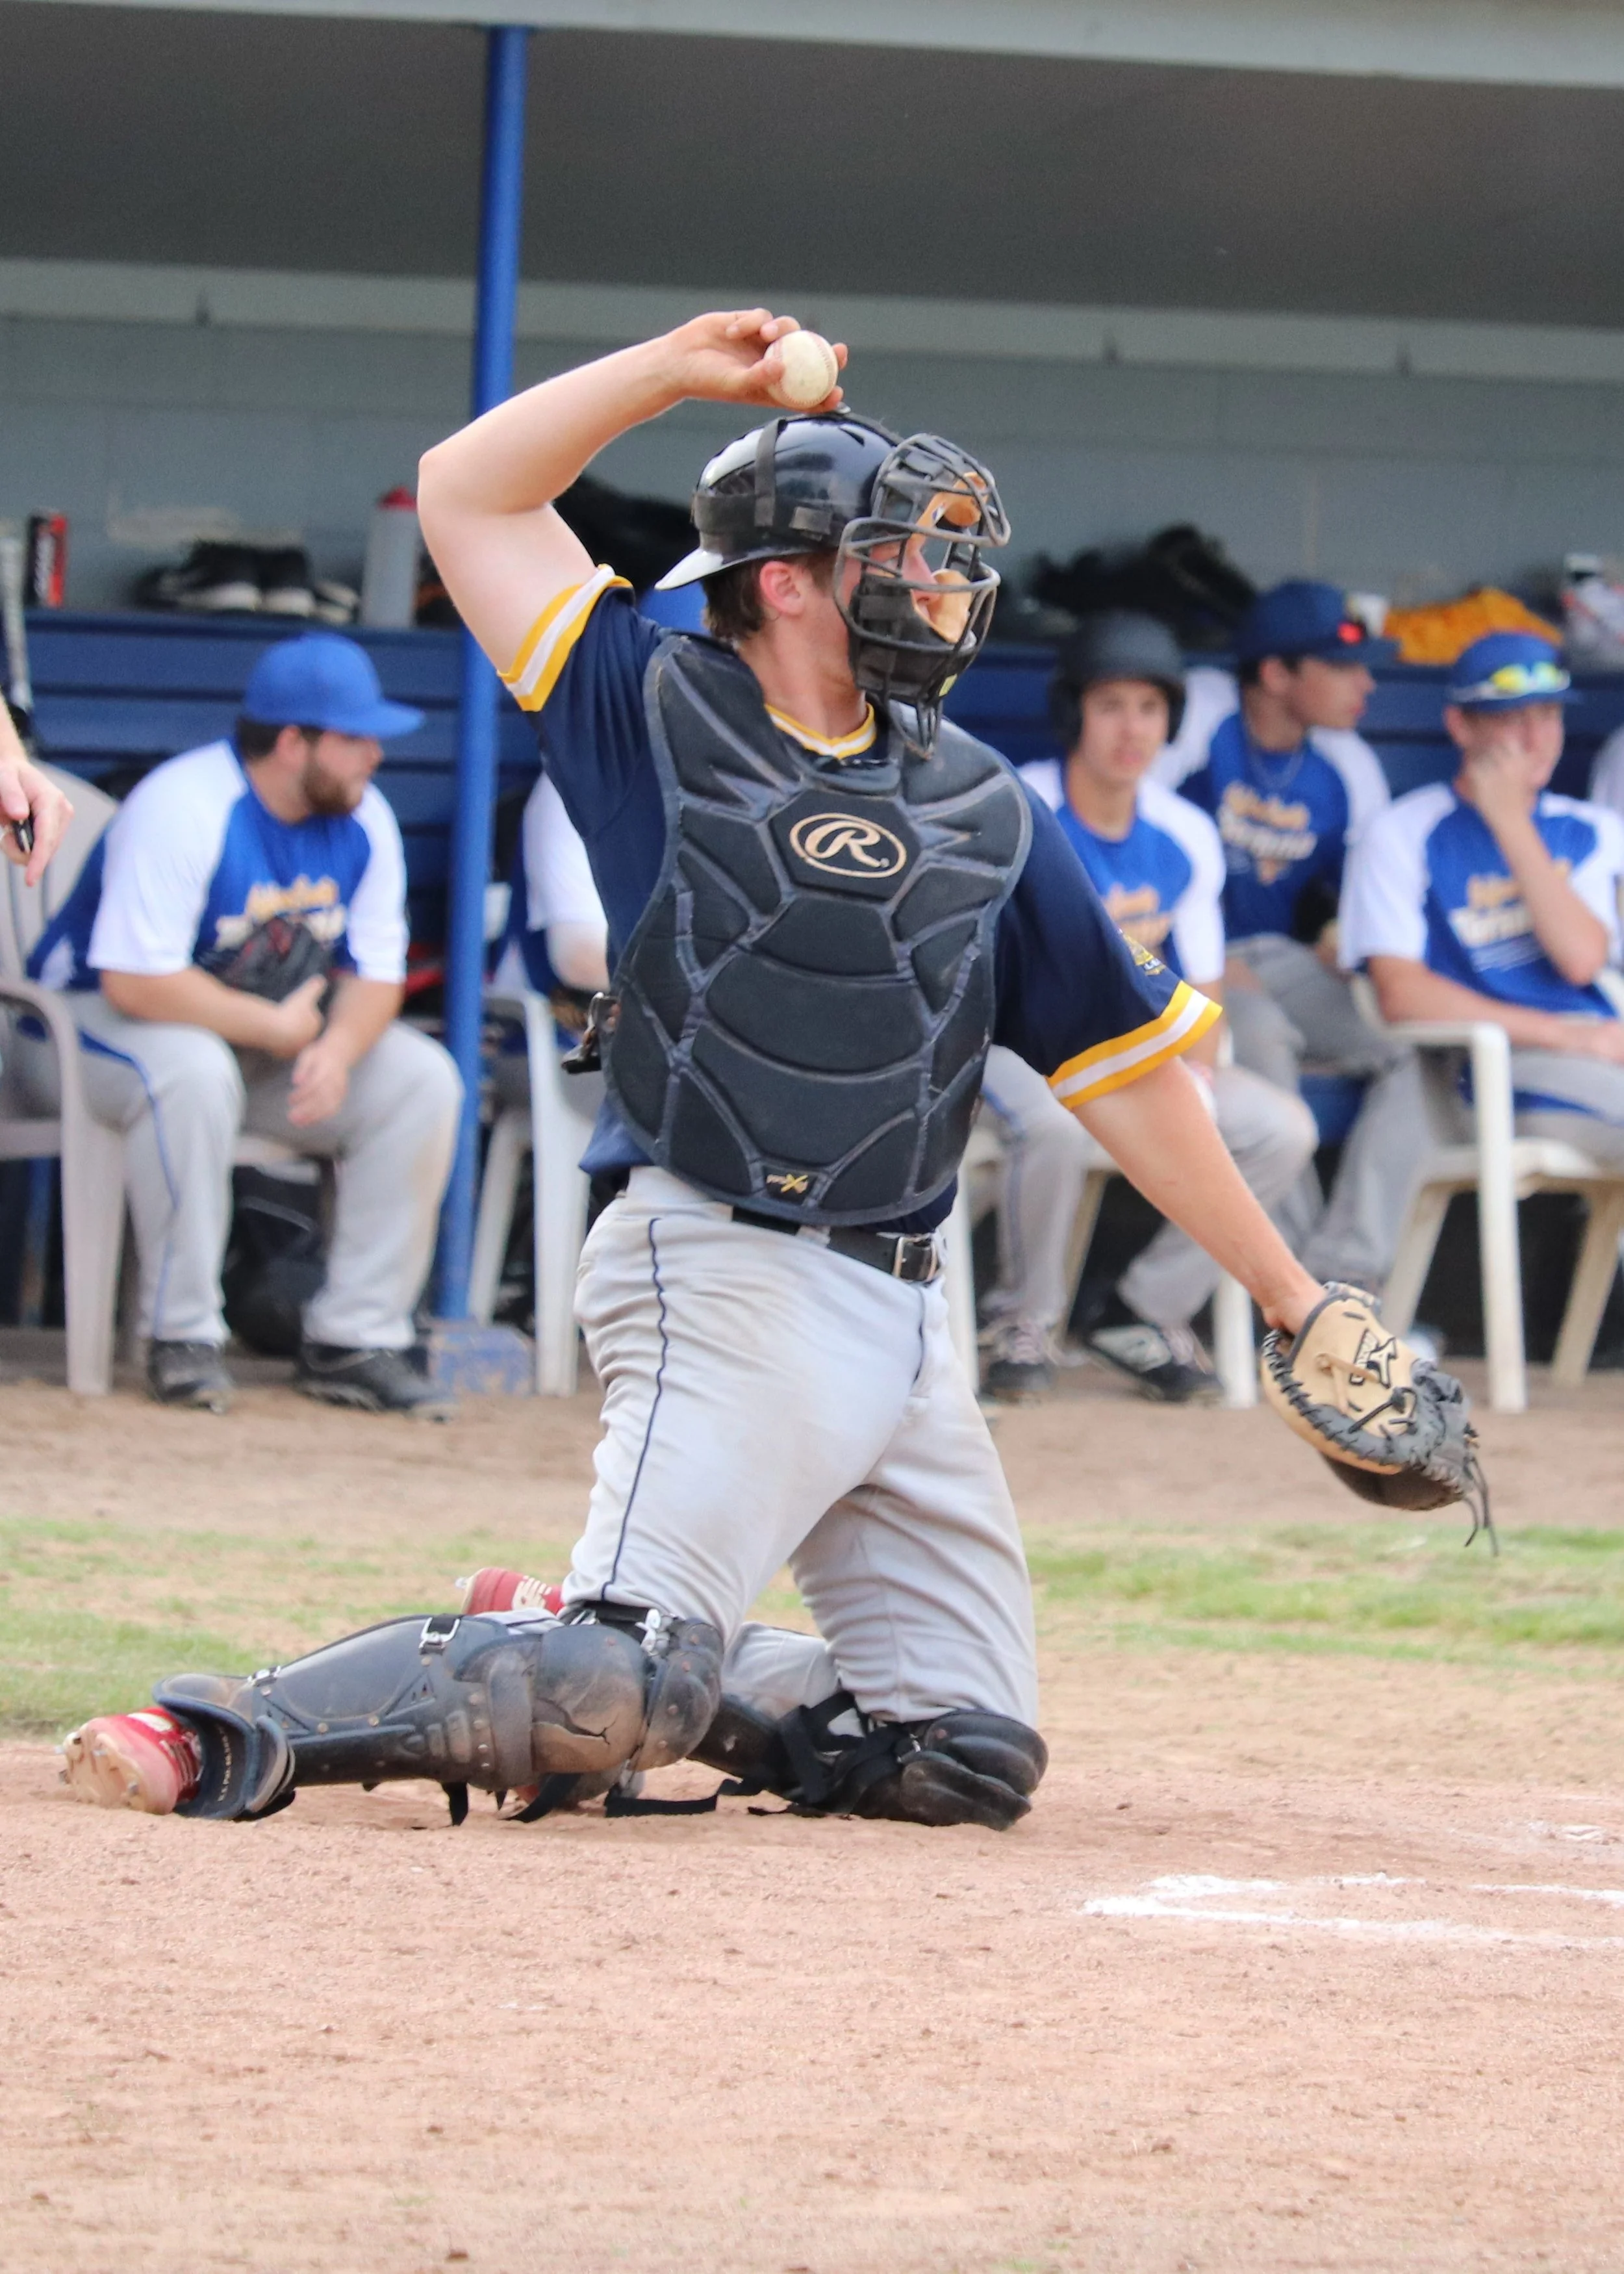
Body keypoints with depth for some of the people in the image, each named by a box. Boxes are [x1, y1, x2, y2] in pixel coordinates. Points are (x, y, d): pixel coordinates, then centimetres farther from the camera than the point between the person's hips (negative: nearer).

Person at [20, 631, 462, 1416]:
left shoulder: (362, 821, -3)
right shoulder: (183, 809, -25)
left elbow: (376, 975, -1)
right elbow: (135, 983, -30)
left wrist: (338, 1049, -25)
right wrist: (279, 1029, -23)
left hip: (267, 1036, 7)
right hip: (97, 1021, -7)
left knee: (422, 1080, -11)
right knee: (195, 1072, -40)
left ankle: (355, 1339, -11)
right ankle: (184, 1340, -29)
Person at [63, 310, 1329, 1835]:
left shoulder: (982, 812, 15)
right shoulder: (659, 720, 4)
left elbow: (1124, 1067, 19)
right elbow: (468, 495, 4)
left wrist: (1286, 1293, 18)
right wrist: (675, 370, 1)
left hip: (905, 1311, 6)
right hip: (722, 1268, -6)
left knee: (971, 1757, 5)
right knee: (621, 1682, -25)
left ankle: (565, 1675, 19)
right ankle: (238, 1733, -12)